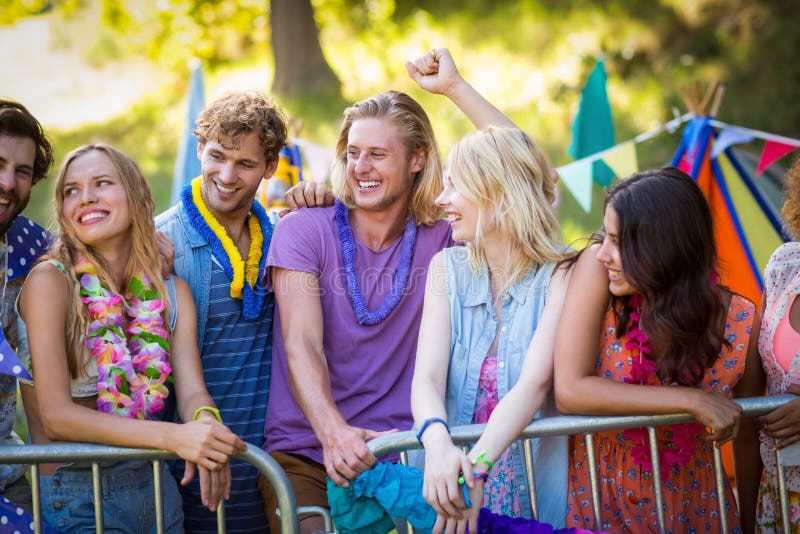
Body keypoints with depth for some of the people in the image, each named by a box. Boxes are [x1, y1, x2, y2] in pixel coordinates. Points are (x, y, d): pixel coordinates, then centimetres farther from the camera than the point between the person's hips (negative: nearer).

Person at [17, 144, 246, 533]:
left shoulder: (171, 292, 5)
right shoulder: (50, 281, -12)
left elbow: (191, 390, -5)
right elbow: (56, 416, -19)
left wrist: (204, 420, -31)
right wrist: (173, 437, -31)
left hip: (154, 489, 5)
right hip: (72, 498, -5)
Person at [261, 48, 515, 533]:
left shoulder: (440, 239, 5)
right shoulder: (304, 230, 2)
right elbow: (302, 345, -10)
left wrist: (454, 87, -3)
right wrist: (333, 431, -28)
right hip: (304, 455, -1)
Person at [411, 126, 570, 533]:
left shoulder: (561, 275, -4)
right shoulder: (447, 268, 7)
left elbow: (535, 384, -17)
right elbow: (427, 376, -5)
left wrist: (476, 467, -32)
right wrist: (437, 444, -27)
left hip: (534, 481, -3)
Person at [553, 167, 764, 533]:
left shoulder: (739, 322, -15)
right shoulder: (596, 267, -18)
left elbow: (747, 438, -1)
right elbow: (569, 391, -26)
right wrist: (691, 401, -28)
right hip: (599, 500, -1)